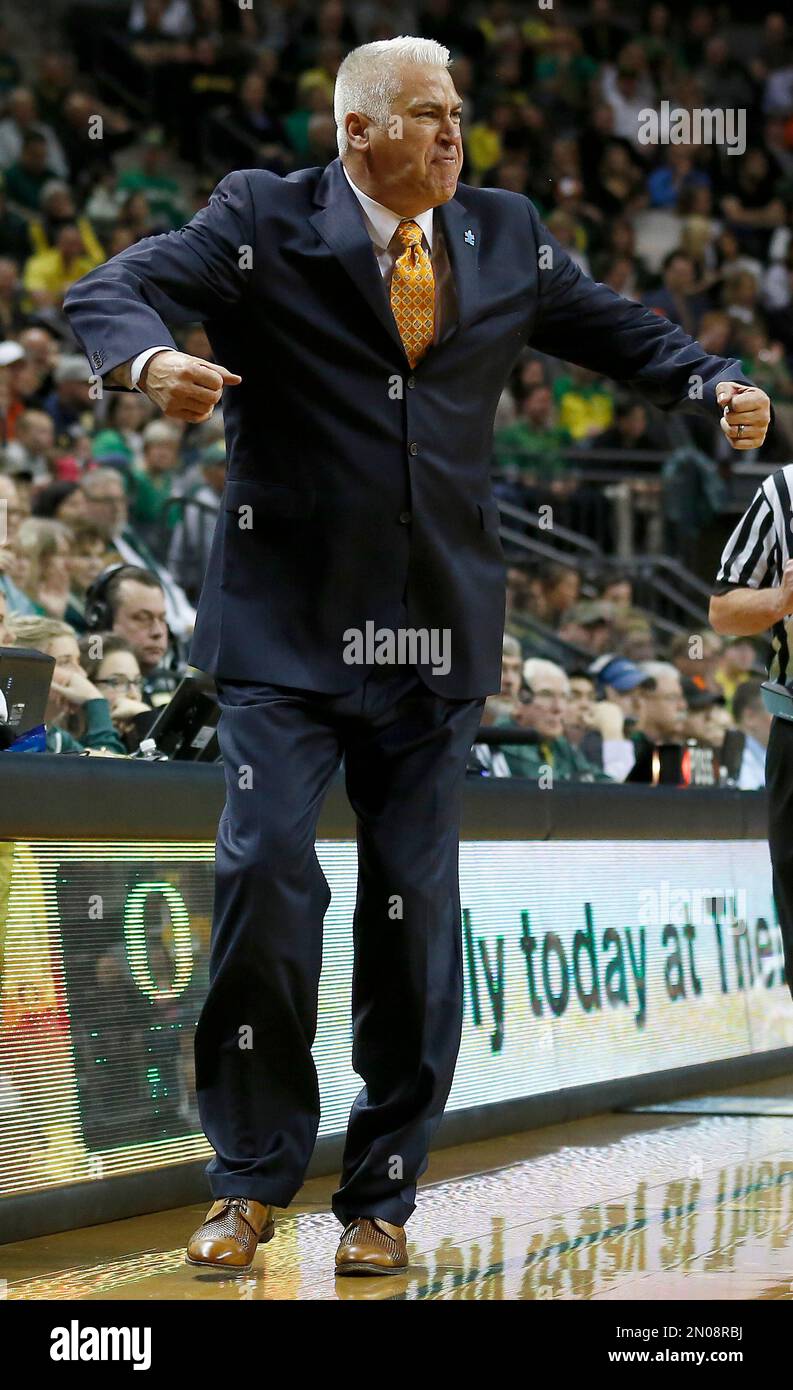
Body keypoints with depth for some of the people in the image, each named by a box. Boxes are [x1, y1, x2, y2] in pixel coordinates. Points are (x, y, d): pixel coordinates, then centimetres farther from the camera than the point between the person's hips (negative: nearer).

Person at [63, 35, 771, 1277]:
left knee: (416, 908, 4)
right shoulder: (263, 222, -3)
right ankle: (253, 1179, 8)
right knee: (264, 875, -10)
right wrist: (153, 361, -34)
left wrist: (716, 383, -2)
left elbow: (614, 328, 18)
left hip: (438, 637, 3)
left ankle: (382, 1195, 16)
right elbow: (109, 291, -11)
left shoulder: (506, 236, 9)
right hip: (286, 627, -3)